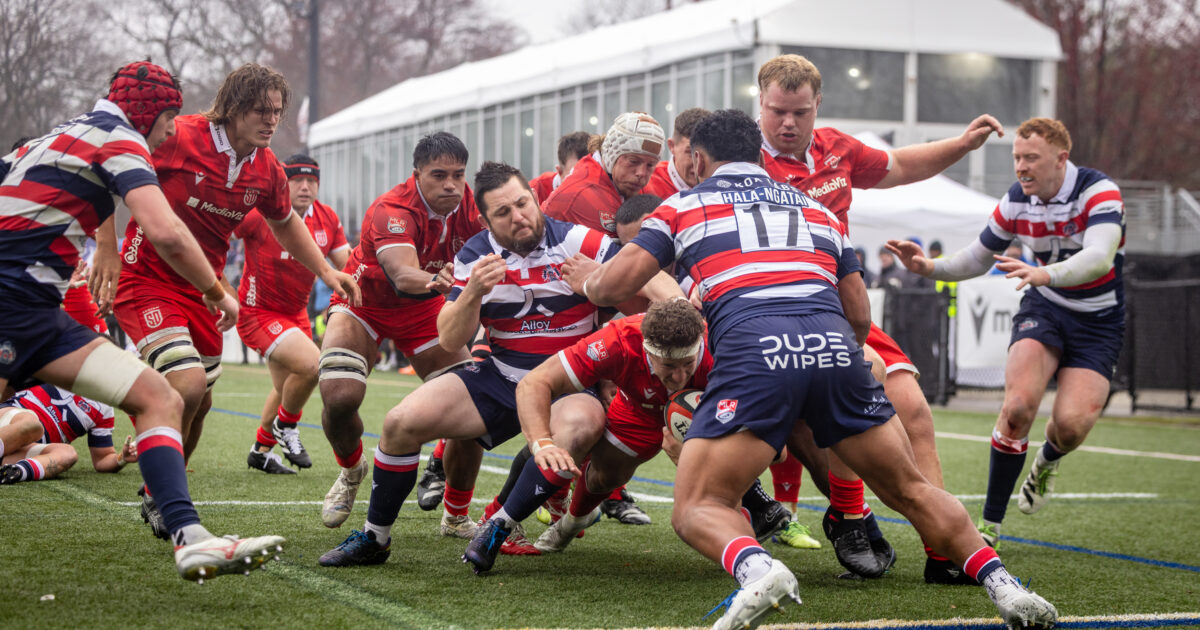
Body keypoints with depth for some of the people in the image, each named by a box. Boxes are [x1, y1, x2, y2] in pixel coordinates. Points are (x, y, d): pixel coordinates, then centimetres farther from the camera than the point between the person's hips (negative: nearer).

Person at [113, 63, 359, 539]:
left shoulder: (266, 170, 0)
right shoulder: (178, 138, -19)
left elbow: (284, 223, 20)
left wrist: (326, 271, 14)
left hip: (200, 289, 7)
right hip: (146, 280, -7)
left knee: (199, 403, 12)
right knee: (188, 385, -22)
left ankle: (160, 496, 36)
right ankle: (158, 500, -2)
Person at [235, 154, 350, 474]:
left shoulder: (327, 219, -3)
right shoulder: (259, 213, -20)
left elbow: (346, 264, 4)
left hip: (296, 312, 7)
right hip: (258, 312, -7)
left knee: (286, 390, 19)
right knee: (311, 364, -25)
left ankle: (261, 450, 41)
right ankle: (286, 426, 2)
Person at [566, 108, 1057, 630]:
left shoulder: (683, 205, 22)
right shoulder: (818, 209, 32)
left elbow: (613, 285, 15)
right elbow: (859, 317, 29)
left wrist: (587, 279, 37)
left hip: (752, 351, -3)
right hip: (834, 347, 4)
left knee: (696, 510, 2)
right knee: (911, 492, 16)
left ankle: (757, 570, -29)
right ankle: (1002, 585, 1)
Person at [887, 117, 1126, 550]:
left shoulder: (1099, 191, -22)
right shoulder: (1016, 202, -7)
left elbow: (1099, 257, -40)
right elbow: (977, 258, 7)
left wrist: (1045, 274, -57)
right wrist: (929, 266, -12)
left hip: (1099, 320, -3)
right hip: (1044, 308, 3)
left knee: (1072, 423, -20)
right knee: (1019, 402, -22)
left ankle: (1047, 462, 22)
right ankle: (990, 523, -11)